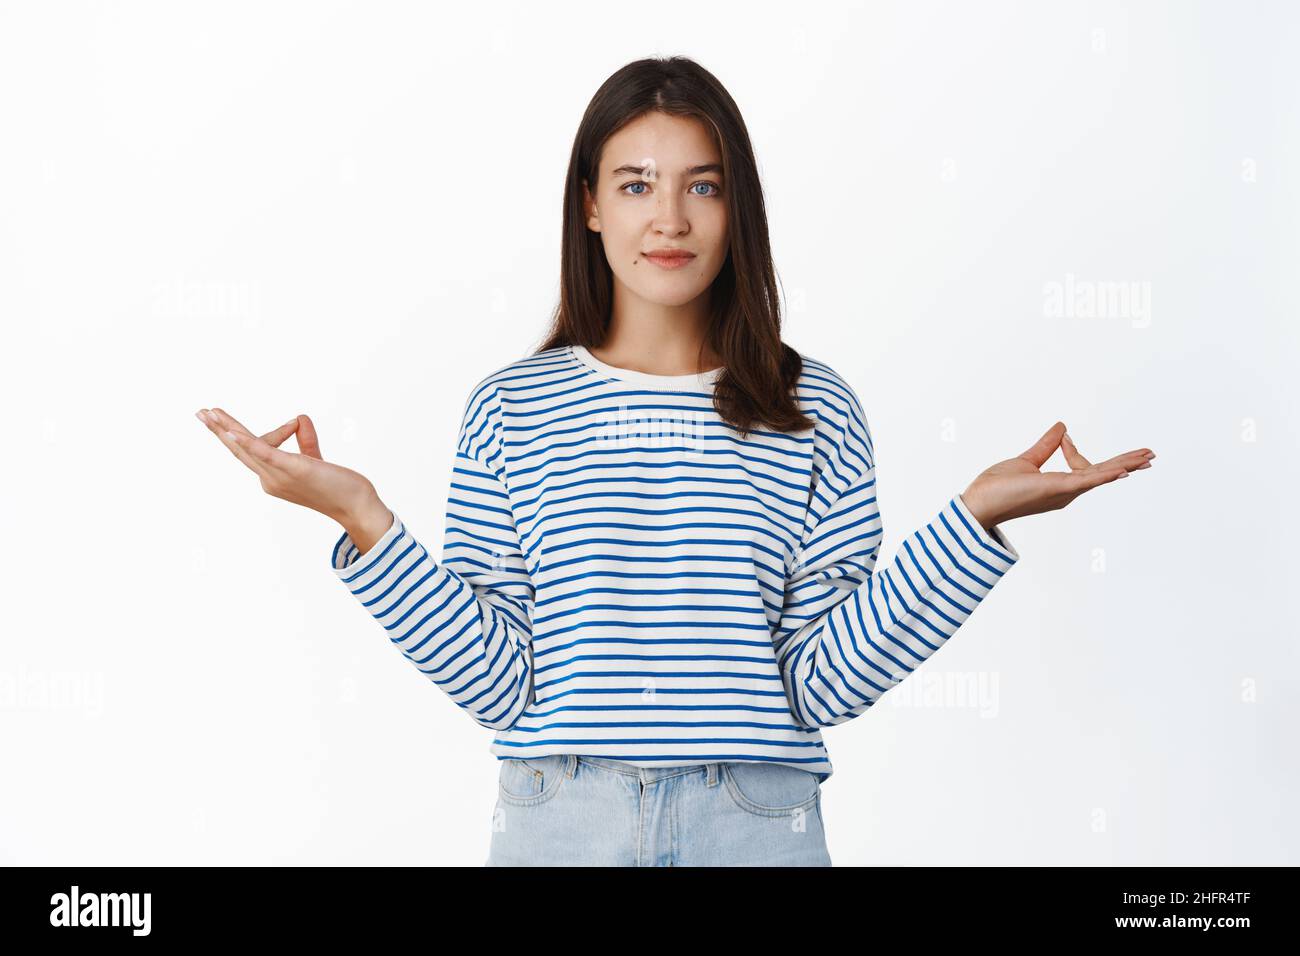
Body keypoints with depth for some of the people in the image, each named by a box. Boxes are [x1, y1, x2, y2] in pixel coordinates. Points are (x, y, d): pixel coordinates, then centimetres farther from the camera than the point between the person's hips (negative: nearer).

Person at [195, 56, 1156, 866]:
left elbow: (824, 681, -4)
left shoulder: (815, 410, 1)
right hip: (560, 824, 0)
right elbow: (498, 681, -5)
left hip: (758, 826, 0)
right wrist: (364, 519, -12)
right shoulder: (511, 407, 1)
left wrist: (975, 518, -11)